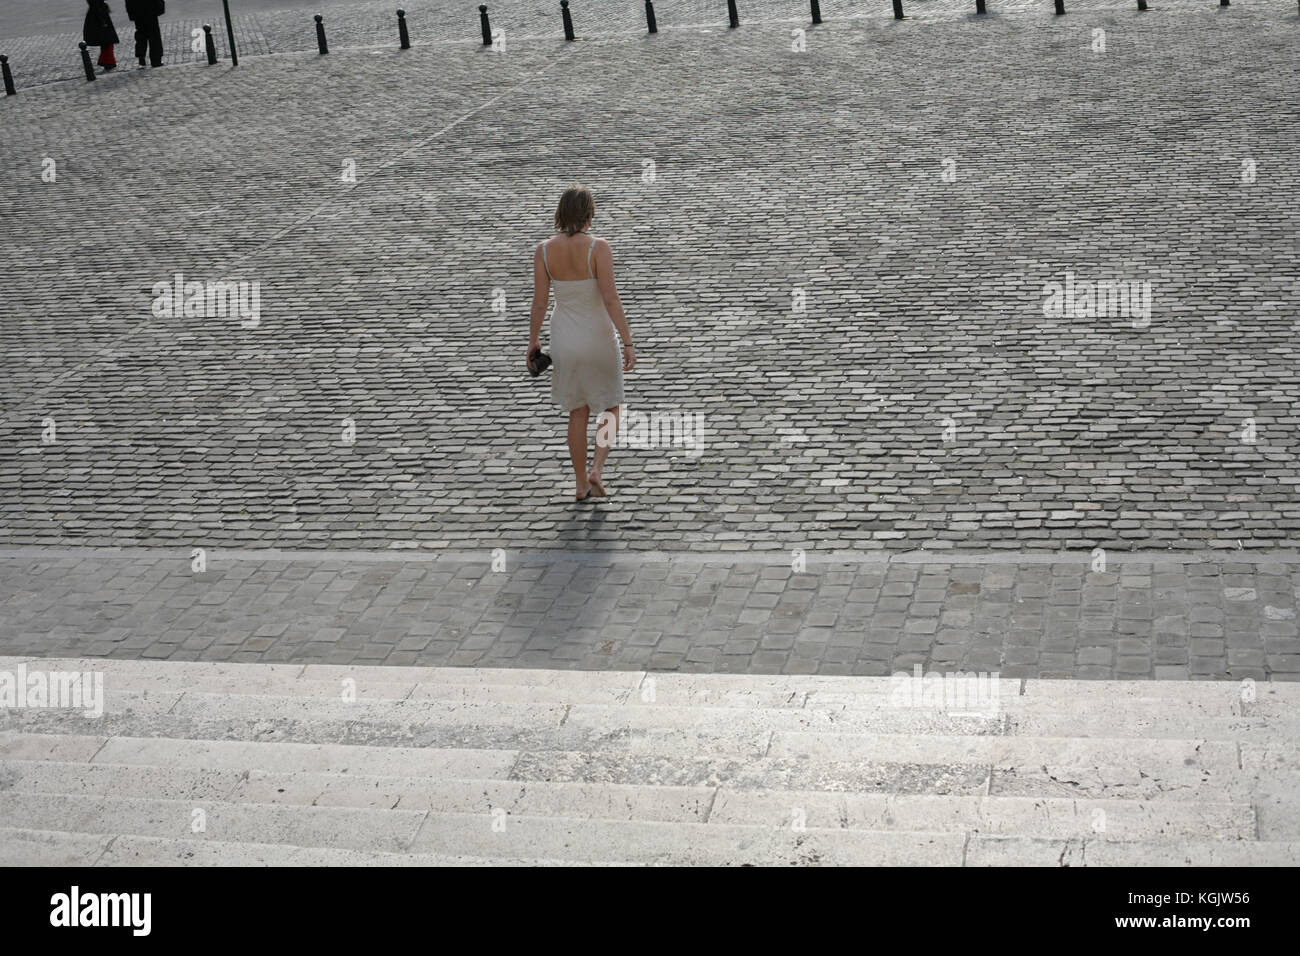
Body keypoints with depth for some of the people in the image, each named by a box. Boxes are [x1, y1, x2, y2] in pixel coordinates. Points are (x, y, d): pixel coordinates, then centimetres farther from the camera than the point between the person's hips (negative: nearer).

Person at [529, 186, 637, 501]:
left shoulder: (543, 250, -9)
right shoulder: (598, 247, -19)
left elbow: (539, 301, -5)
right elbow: (611, 299, -22)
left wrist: (533, 339, 9)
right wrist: (628, 343, -18)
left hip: (564, 339, 3)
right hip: (598, 338, -3)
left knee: (578, 413, 19)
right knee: (611, 409, 18)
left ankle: (582, 484, 22)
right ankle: (597, 470, -1)